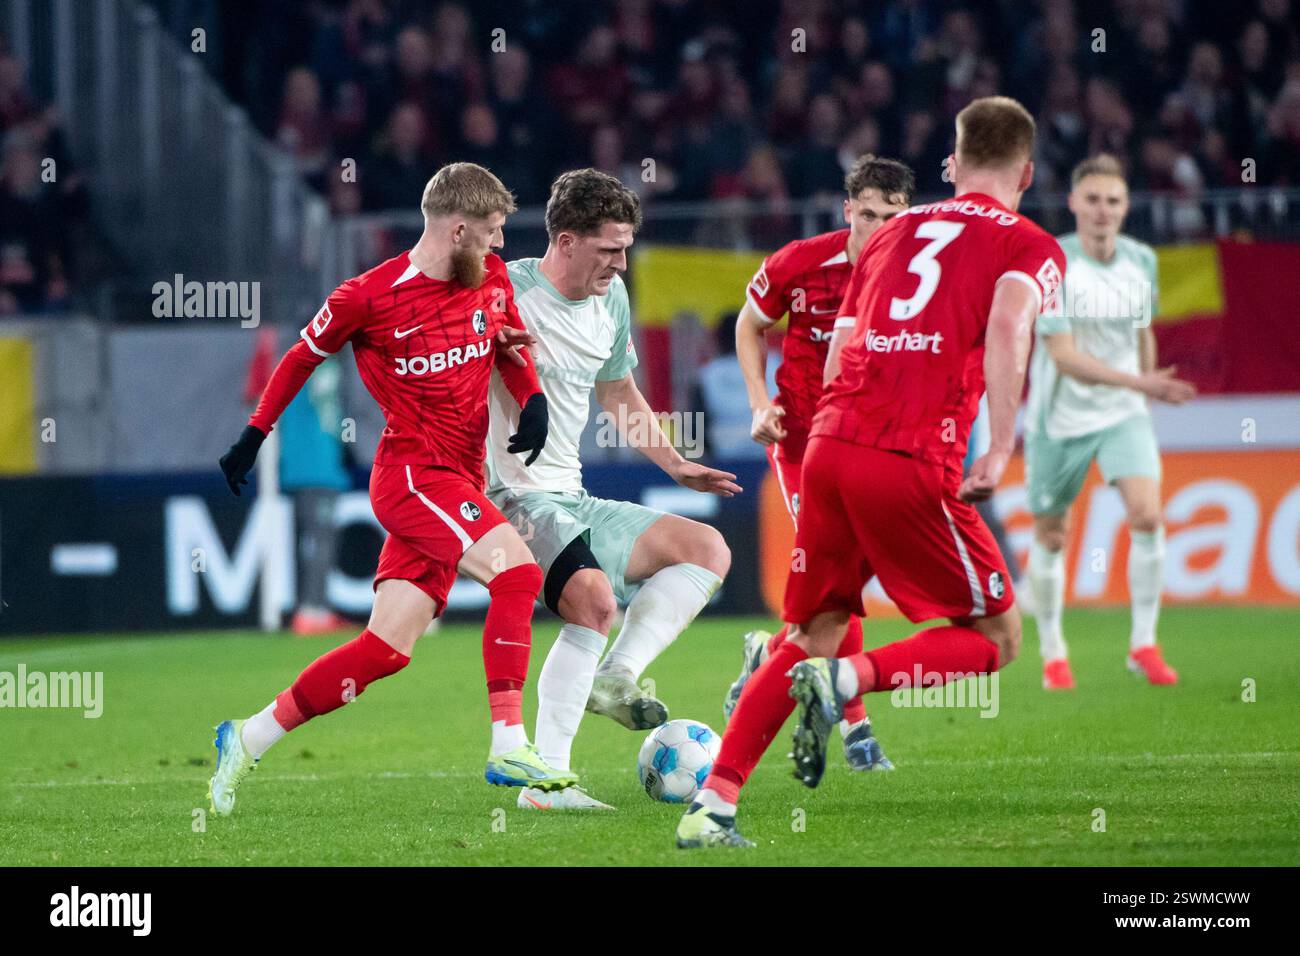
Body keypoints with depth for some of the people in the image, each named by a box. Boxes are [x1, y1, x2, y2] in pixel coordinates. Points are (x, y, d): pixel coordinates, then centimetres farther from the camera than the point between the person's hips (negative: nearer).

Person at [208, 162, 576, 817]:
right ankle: (509, 747, -25)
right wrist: (253, 437, 12)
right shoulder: (370, 297, -9)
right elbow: (302, 357, 5)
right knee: (516, 570, -26)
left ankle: (248, 739, 12)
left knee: (387, 649, 2)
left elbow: (510, 346, 24)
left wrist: (534, 400, 3)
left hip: (460, 483, 7)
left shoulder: (492, 279, 7)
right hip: (412, 472, -7)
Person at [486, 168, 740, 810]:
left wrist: (674, 465, 23)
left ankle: (613, 678, -9)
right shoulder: (508, 293, -14)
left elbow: (619, 393, 27)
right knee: (595, 600, -31)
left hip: (571, 500, 9)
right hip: (509, 495, -9)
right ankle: (545, 780, -27)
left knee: (708, 550, 6)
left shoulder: (611, 299, 11)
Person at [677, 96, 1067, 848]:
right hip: (914, 466, -5)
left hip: (829, 446, 6)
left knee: (813, 637, 17)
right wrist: (1001, 448, -19)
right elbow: (1009, 319, -16)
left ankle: (713, 805, 5)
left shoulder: (897, 231, 23)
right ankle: (847, 680, -14)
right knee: (996, 638, 9)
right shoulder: (1031, 247, 6)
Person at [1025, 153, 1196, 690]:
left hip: (1123, 414, 3)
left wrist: (1149, 387, 23)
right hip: (1060, 419, -3)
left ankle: (1143, 645, -9)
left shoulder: (1142, 262, -1)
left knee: (1147, 513, -20)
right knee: (1050, 537, 8)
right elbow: (1063, 356, -24)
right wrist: (1137, 383, -34)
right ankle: (1052, 653, 30)